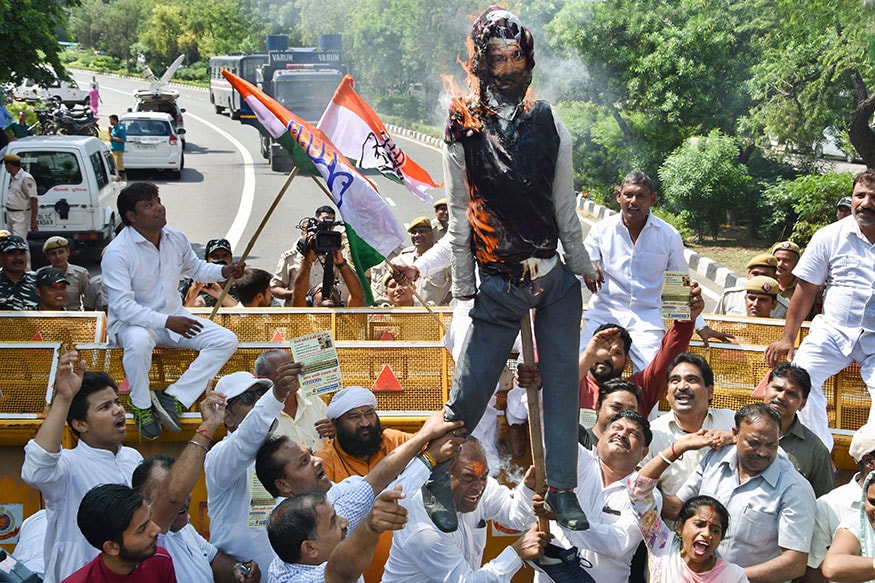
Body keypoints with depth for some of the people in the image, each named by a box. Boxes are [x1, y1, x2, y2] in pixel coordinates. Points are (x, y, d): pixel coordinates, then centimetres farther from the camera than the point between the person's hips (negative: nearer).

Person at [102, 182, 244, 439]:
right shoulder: (117, 252, -19)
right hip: (131, 321, -6)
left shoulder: (176, 239, 1)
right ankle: (142, 405, -16)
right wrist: (166, 321, -34)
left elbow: (196, 268, 21)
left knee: (226, 340, -11)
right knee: (138, 341, -42)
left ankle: (173, 397, -19)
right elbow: (122, 306, -25)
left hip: (175, 316, 6)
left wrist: (224, 271, 0)